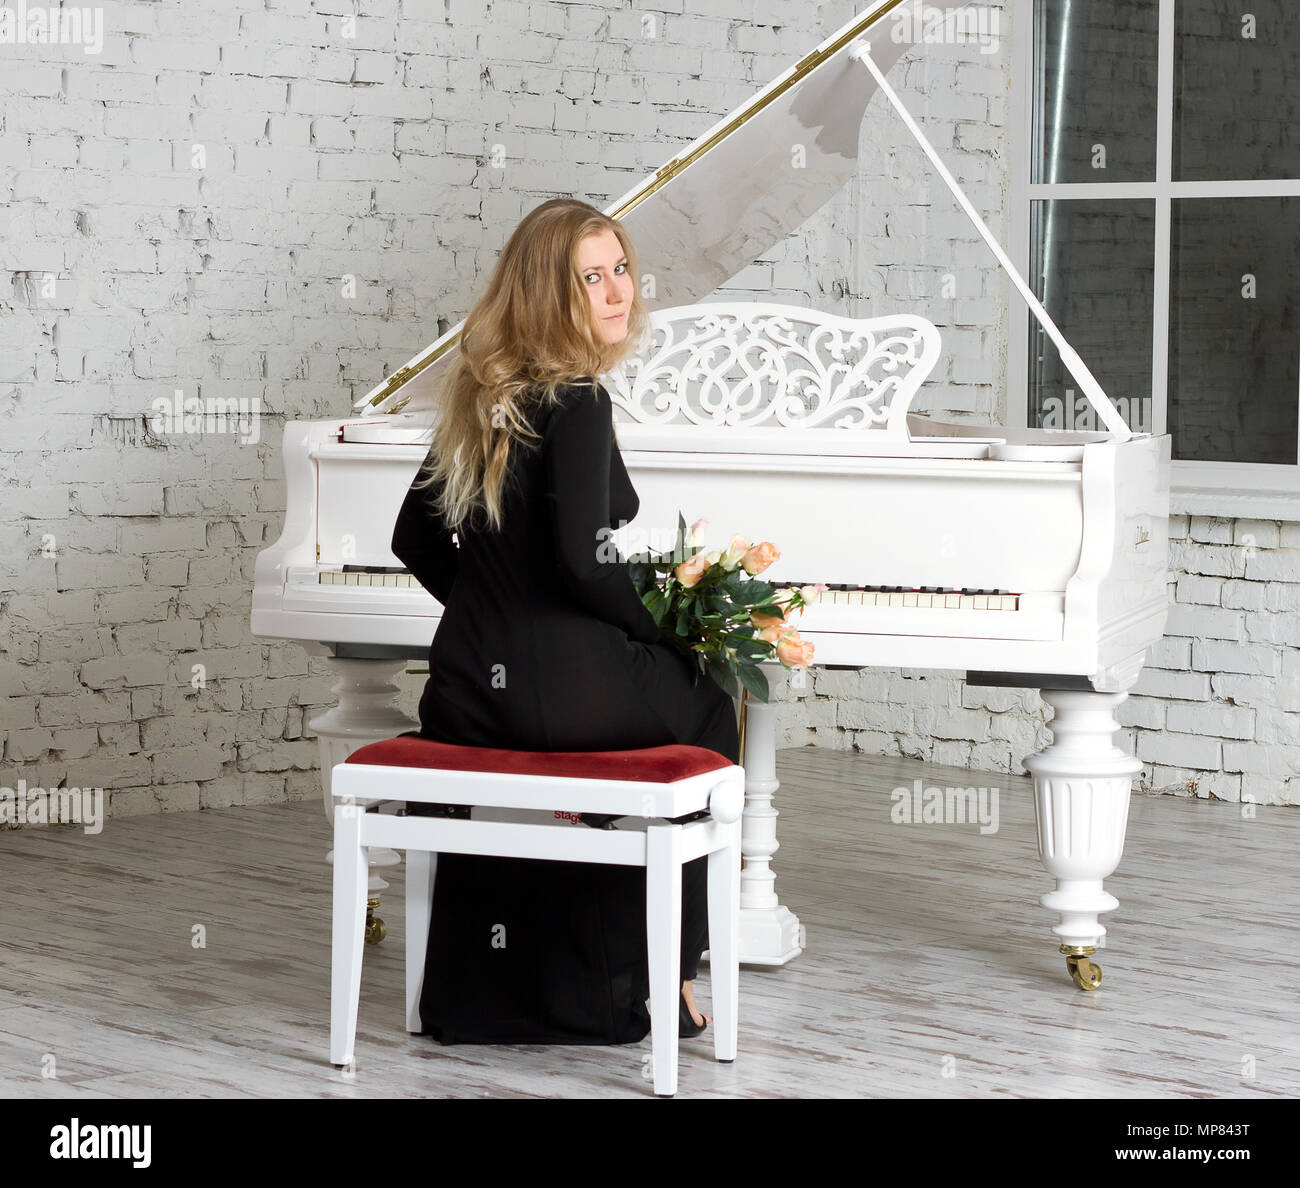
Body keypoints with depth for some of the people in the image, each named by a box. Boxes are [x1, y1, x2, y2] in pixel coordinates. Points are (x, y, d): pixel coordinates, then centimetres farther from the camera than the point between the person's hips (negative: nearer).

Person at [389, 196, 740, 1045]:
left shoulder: (480, 398, 10)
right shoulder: (575, 403, -15)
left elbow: (417, 544, 17)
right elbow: (582, 560, -23)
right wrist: (665, 627, -5)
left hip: (464, 687, 7)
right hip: (554, 685, -7)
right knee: (706, 707, 22)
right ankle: (654, 977, 25)